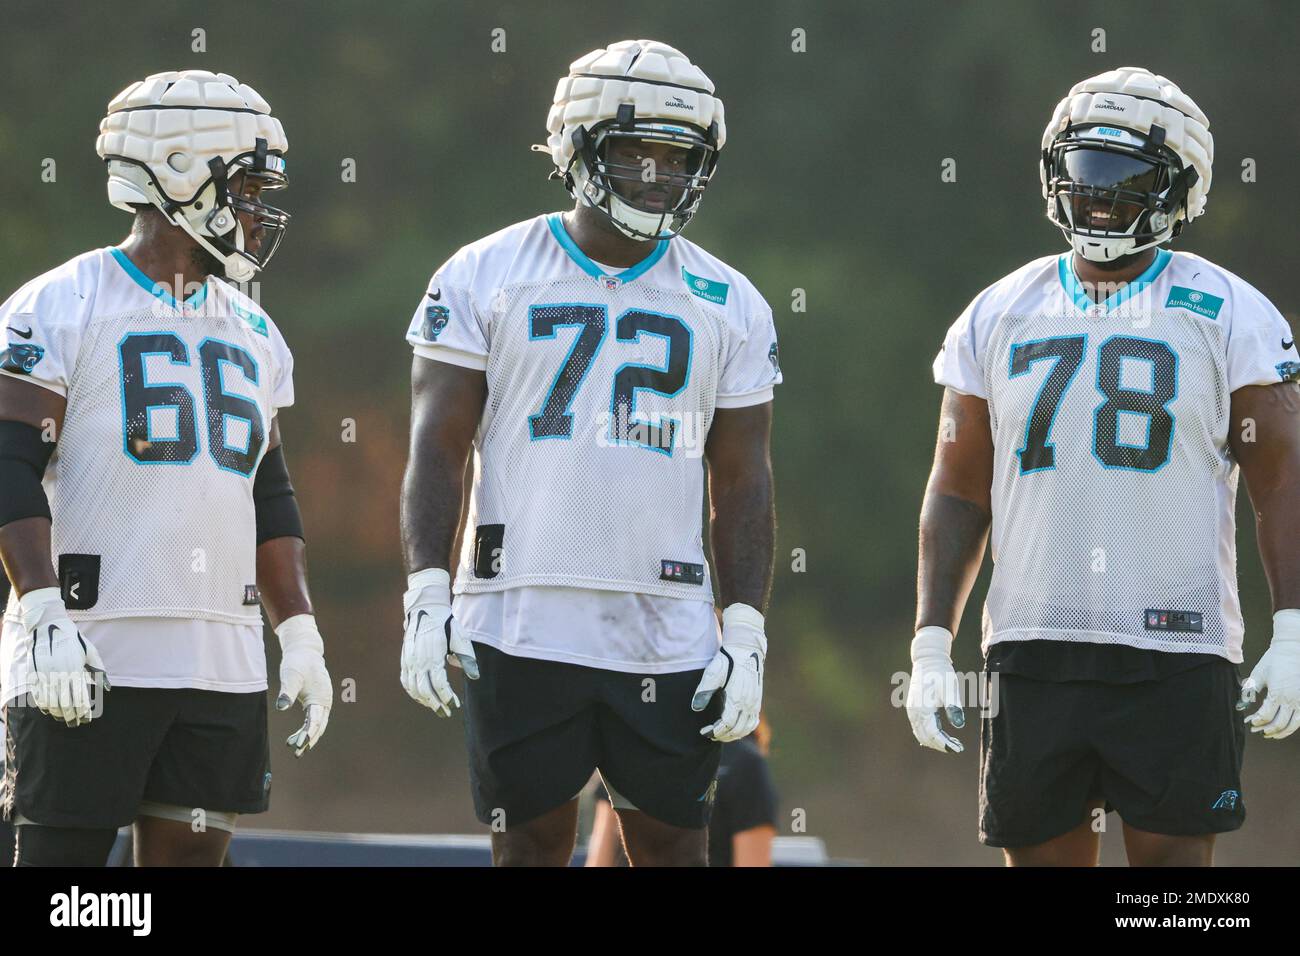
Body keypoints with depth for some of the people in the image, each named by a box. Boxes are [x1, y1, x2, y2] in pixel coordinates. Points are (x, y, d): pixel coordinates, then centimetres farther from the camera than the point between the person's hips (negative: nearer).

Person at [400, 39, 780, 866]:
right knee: (532, 847, 3)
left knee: (674, 849, 3)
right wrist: (427, 597, -10)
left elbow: (743, 488, 9)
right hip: (522, 627, -2)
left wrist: (747, 636, 0)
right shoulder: (486, 278, 2)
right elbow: (438, 453, 0)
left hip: (669, 636, 2)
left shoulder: (729, 307, 9)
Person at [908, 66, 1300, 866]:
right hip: (1033, 649, 3)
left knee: (1173, 859, -5)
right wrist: (931, 644, 7)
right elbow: (959, 494, 14)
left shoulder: (1228, 315, 2)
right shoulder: (1002, 317, 11)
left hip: (1177, 651, -3)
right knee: (1044, 857, 5)